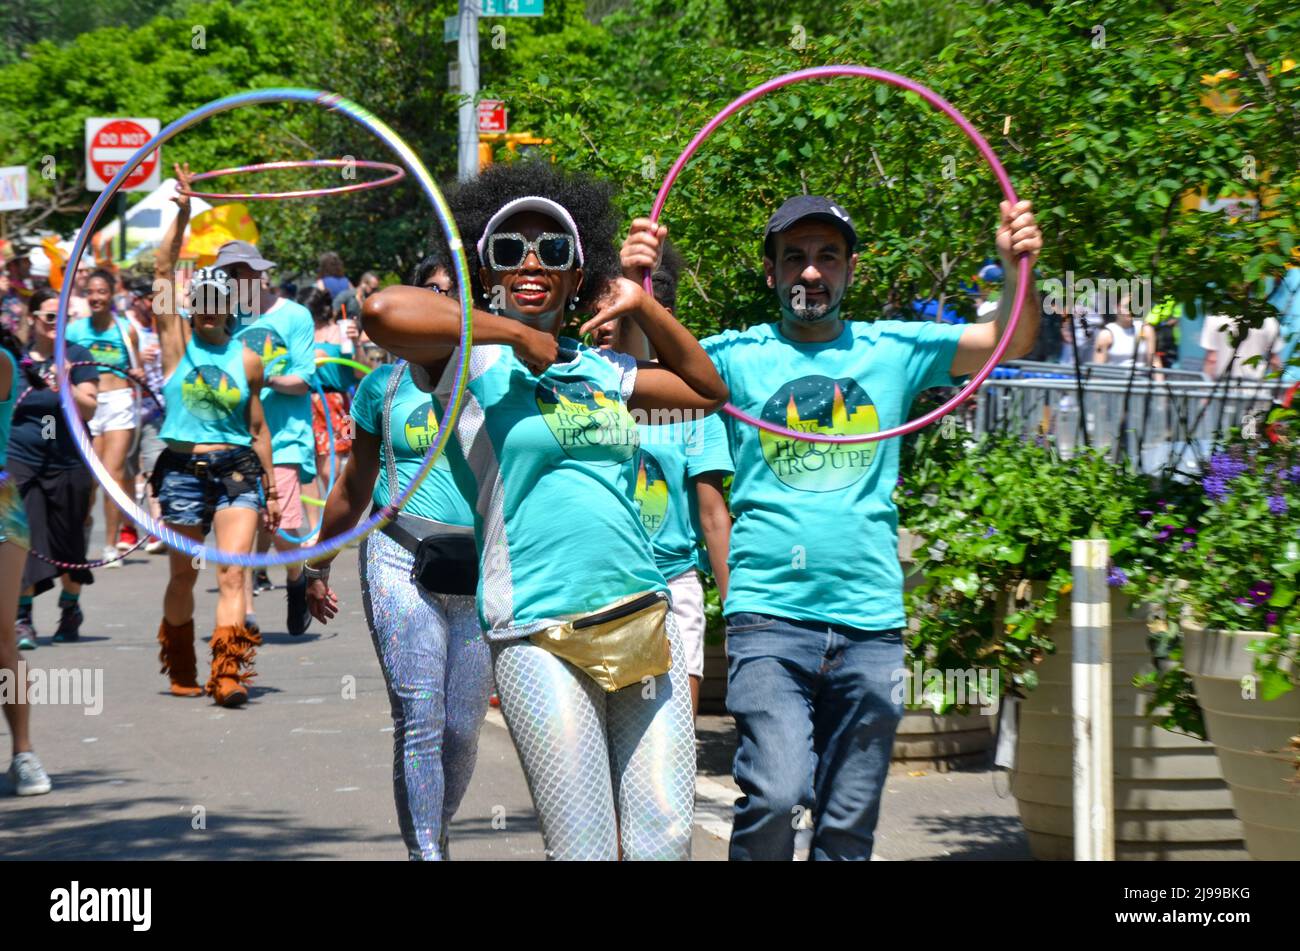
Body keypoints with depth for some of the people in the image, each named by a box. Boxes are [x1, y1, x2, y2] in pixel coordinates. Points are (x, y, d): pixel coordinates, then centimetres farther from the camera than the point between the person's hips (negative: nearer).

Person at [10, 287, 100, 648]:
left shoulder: (77, 356, 1)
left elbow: (89, 409, -8)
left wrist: (66, 388, -24)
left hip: (68, 465, 0)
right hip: (22, 462, 0)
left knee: (68, 543, 9)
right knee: (25, 540, -10)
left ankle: (70, 608, 30)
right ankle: (23, 619, -7)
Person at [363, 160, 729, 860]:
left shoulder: (597, 370, 16)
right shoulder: (471, 360, -2)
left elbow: (708, 391, 30)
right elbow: (384, 312, -23)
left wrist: (645, 309, 17)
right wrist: (519, 335, -13)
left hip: (645, 618, 6)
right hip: (541, 637, -6)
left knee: (667, 840, 4)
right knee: (586, 851, -7)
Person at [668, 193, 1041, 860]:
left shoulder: (894, 350, 11)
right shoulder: (739, 355, 8)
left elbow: (1012, 341, 5)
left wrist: (1016, 269, -15)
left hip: (870, 620, 2)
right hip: (769, 611, -2)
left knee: (848, 827, 6)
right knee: (776, 793, -22)